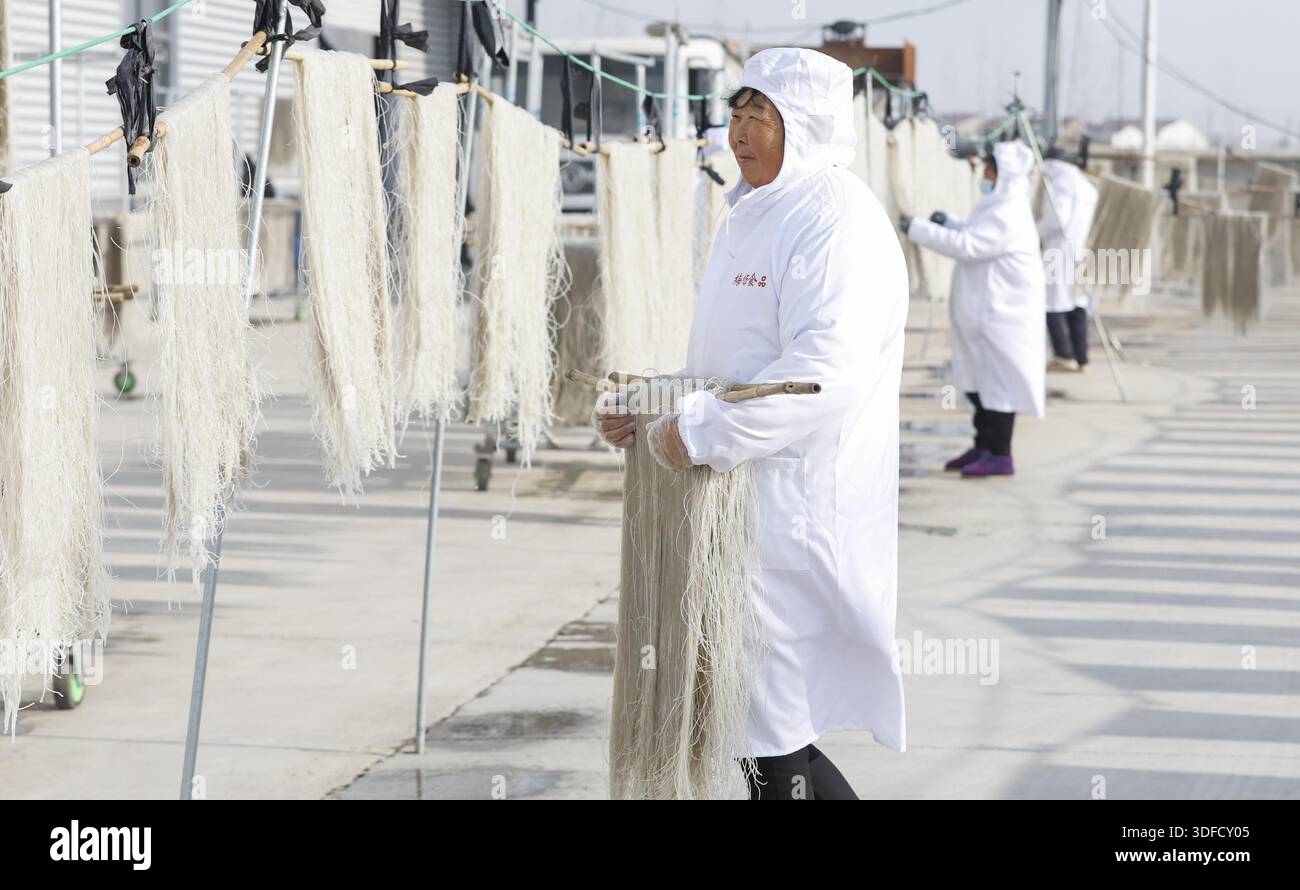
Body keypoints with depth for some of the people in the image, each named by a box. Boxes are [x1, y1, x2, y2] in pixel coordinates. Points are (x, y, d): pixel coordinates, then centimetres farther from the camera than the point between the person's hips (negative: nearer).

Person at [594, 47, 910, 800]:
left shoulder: (838, 218, -14)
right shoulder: (752, 218, 18)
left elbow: (827, 370, -27)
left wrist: (704, 433, -28)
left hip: (795, 516, -10)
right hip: (738, 509, 10)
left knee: (771, 743, -5)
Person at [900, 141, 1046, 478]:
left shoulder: (1008, 215, -20)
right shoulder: (998, 207, 14)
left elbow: (967, 246, -27)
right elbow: (975, 238, 29)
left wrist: (917, 229, -23)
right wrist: (948, 223, 14)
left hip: (1001, 314, -11)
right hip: (983, 313, 11)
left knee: (998, 382, -5)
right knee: (978, 380, 16)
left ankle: (1000, 455, 1)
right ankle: (984, 446, 25)